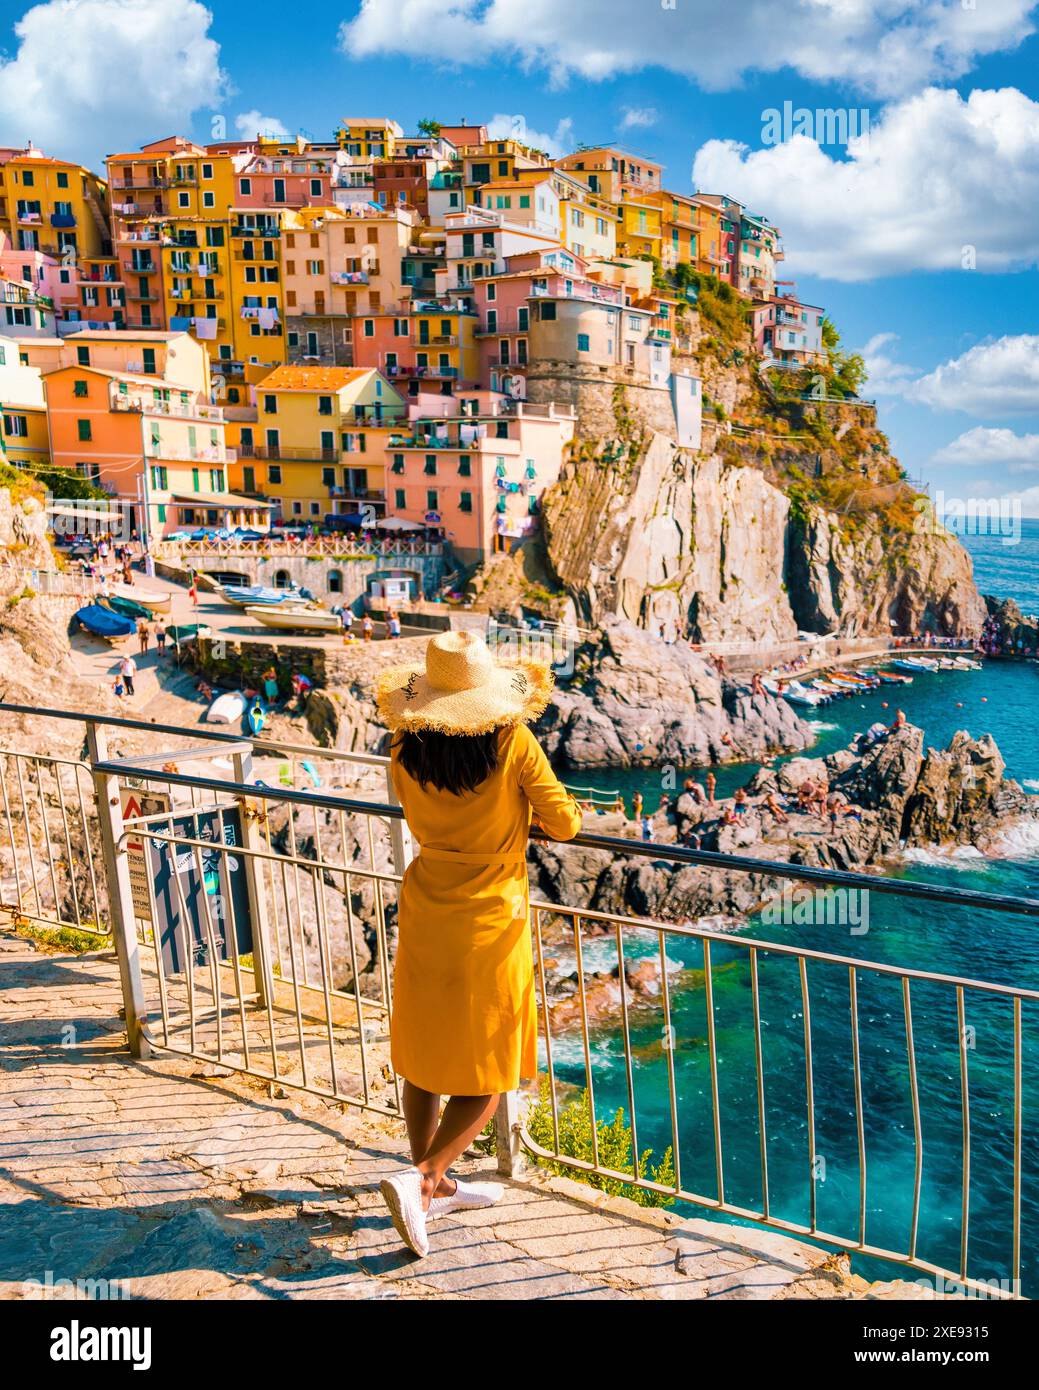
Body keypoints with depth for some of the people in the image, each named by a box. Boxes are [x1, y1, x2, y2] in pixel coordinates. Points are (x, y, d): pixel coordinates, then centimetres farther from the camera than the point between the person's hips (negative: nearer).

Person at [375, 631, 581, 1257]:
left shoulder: (406, 750, -5)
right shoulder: (513, 743, -17)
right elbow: (564, 823, -10)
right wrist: (531, 813, 12)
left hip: (425, 916, 5)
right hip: (490, 923, -4)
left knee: (424, 1055, 19)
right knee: (488, 1073, 11)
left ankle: (435, 1185, 33)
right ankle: (420, 1177, -3)